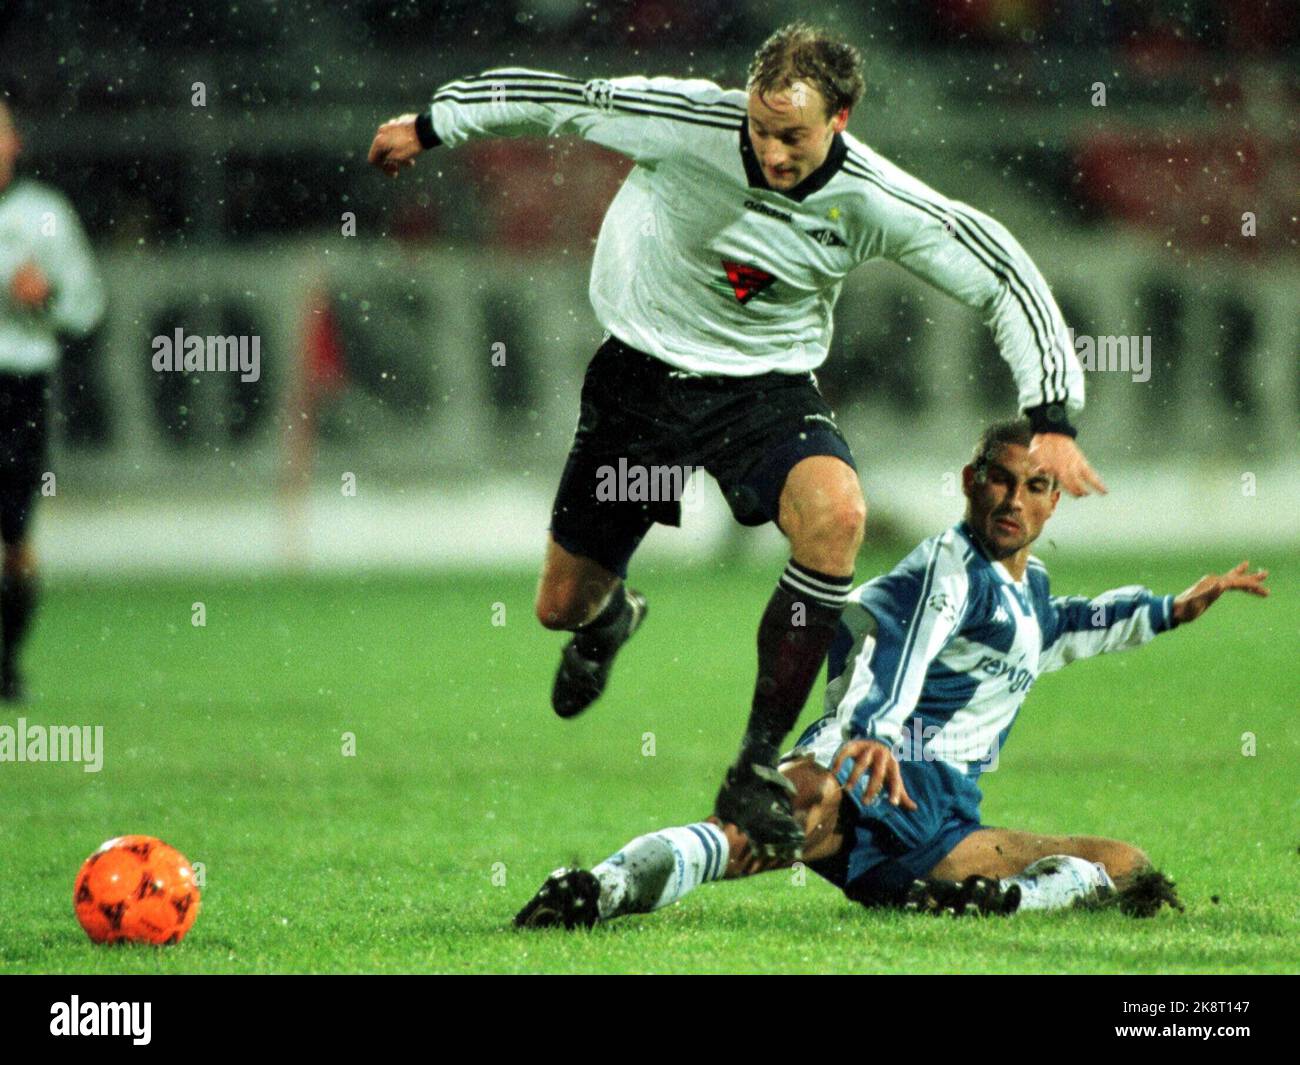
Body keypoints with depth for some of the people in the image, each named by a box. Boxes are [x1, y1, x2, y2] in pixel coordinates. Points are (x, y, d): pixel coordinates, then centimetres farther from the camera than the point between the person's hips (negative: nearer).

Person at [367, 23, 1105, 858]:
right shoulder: (686, 121, -24)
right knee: (562, 606, 5)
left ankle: (759, 766, -23)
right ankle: (611, 618, 50)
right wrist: (432, 125, 4)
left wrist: (1052, 419, -17)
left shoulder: (873, 202, -20)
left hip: (768, 388, -1)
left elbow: (1004, 278, -11)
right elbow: (549, 99, -8)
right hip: (645, 373, 1)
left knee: (836, 511, -33)